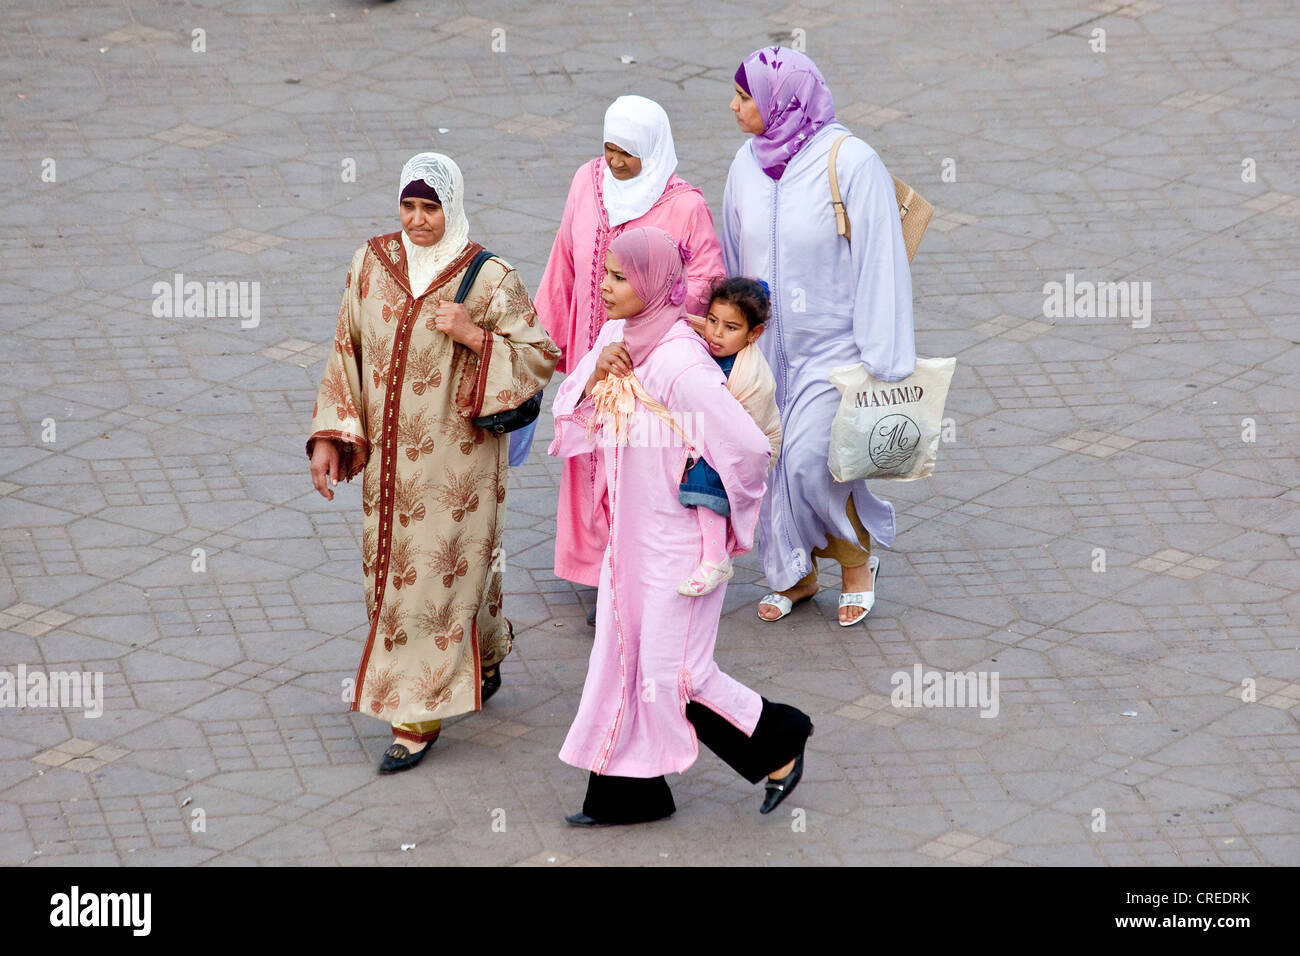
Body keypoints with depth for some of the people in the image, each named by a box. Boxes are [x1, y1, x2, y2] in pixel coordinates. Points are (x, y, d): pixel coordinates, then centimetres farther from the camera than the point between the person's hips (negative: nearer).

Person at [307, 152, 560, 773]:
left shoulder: (488, 279, -12)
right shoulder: (371, 264, 1)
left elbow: (541, 356, -8)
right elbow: (346, 353, 7)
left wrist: (473, 336, -22)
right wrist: (328, 436, 1)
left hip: (455, 459, -5)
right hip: (389, 455, 5)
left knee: (440, 575, -2)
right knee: (394, 567, 15)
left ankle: (419, 716, 6)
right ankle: (486, 660, 39)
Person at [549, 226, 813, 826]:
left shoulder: (681, 364, -26)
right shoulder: (616, 338, 1)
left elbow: (748, 448, -27)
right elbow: (572, 415, 7)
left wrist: (731, 514, -10)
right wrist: (596, 374, -13)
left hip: (681, 539, -8)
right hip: (631, 532, 8)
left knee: (675, 674, 0)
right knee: (621, 660, 12)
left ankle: (780, 743, 20)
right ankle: (626, 794, 23)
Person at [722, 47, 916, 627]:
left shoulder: (850, 163, -18)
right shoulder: (748, 164, 0)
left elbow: (880, 262, -15)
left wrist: (883, 361, -15)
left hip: (832, 346, -6)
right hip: (766, 343, 6)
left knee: (810, 462, -12)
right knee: (771, 463, 9)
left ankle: (857, 560, 14)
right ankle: (796, 574, 29)